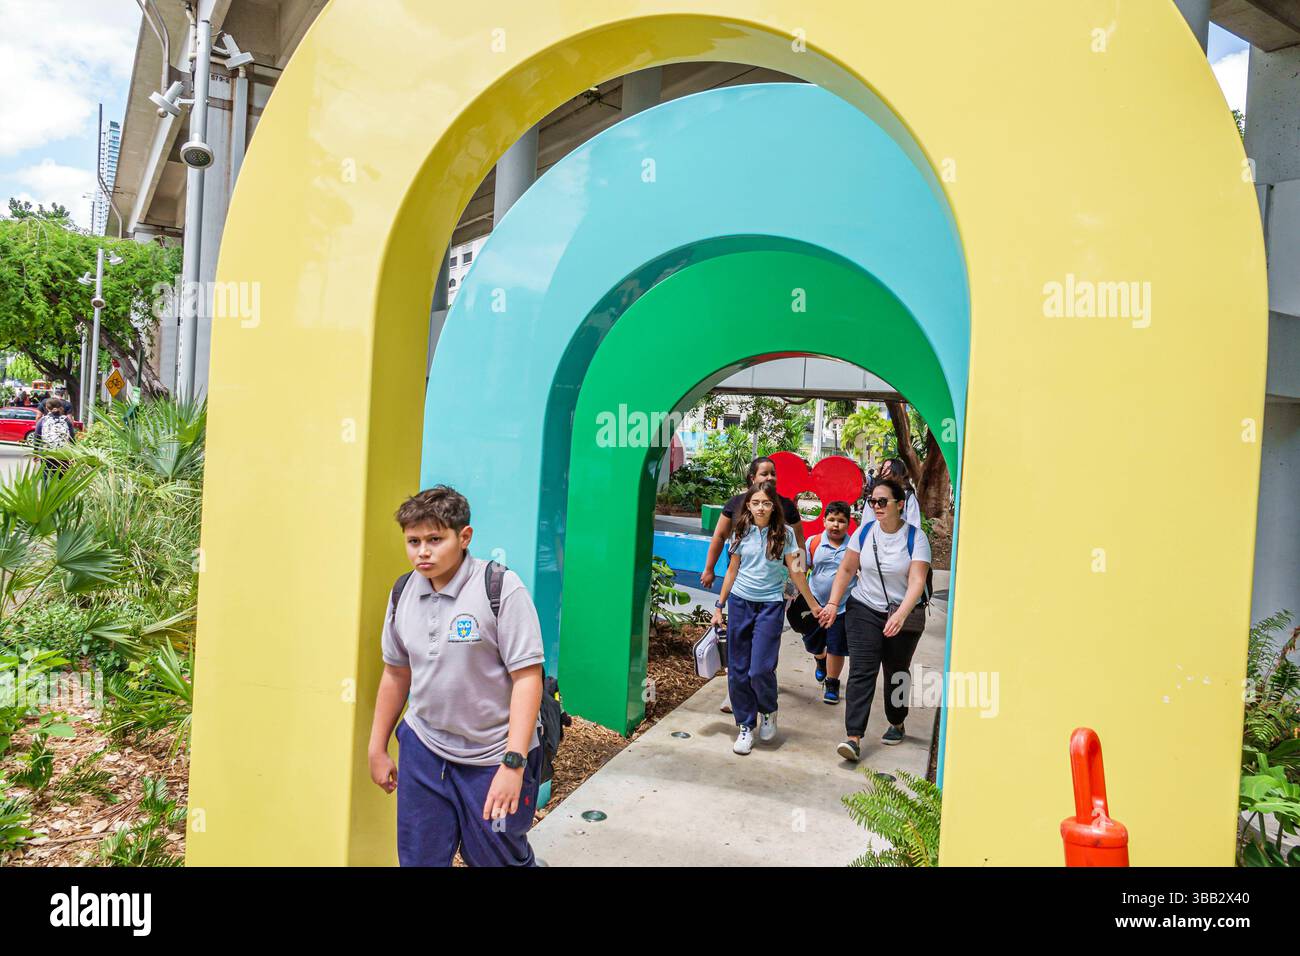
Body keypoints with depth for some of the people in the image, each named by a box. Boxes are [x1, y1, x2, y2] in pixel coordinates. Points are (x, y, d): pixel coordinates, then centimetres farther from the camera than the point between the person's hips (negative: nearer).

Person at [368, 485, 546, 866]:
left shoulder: (501, 588, -17)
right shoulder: (403, 593, 1)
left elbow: (527, 677, -18)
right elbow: (396, 673, 12)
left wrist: (513, 763, -21)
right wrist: (377, 748, 17)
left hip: (492, 757, -5)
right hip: (423, 749, 5)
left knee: (497, 857, 9)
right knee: (419, 857, 13)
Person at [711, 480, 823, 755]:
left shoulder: (784, 533, -2)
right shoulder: (741, 533, 5)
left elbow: (795, 571, 1)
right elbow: (732, 570, 11)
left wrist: (813, 604, 1)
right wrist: (719, 606, 11)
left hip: (770, 605, -3)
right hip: (740, 602, 3)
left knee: (760, 669, -11)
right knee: (738, 670, 3)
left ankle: (768, 711, 20)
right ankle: (745, 727, 17)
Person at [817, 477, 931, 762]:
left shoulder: (915, 537, -12)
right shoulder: (864, 532, -2)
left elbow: (917, 581, -22)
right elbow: (847, 570, 6)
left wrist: (900, 615, -35)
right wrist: (832, 604, -2)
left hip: (903, 616, -1)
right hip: (864, 610, 1)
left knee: (896, 674, 14)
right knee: (861, 672, -10)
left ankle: (896, 725, 38)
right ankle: (853, 738, -14)